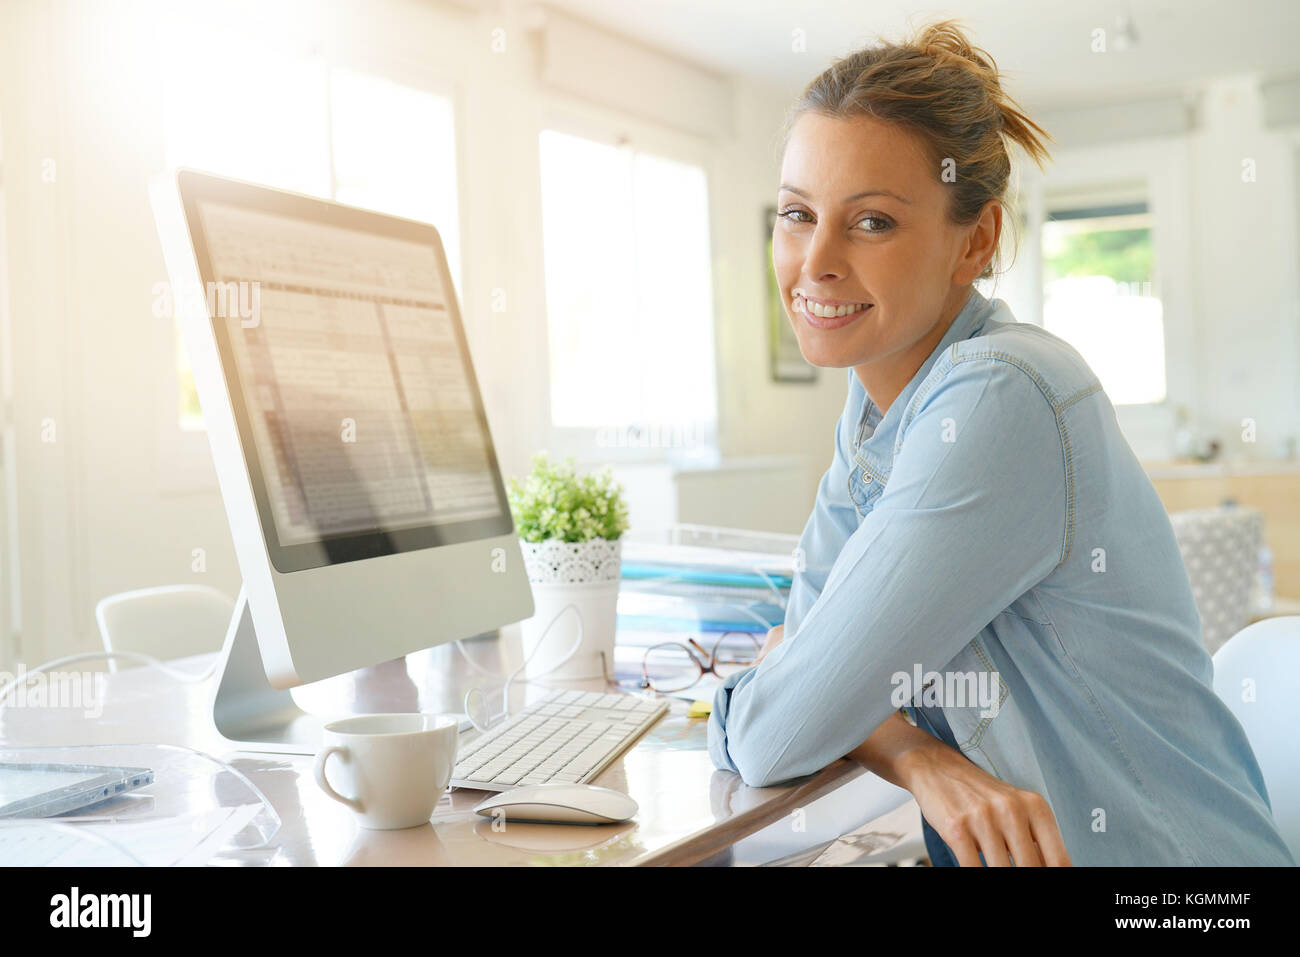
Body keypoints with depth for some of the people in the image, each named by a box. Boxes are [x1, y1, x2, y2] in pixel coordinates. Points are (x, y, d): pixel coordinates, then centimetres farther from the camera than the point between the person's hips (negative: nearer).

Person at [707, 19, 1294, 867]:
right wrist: (921, 761, -15)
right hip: (991, 846, 6)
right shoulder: (881, 399, 3)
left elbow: (770, 739, -21)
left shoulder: (1002, 401, -23)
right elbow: (801, 646, 3)